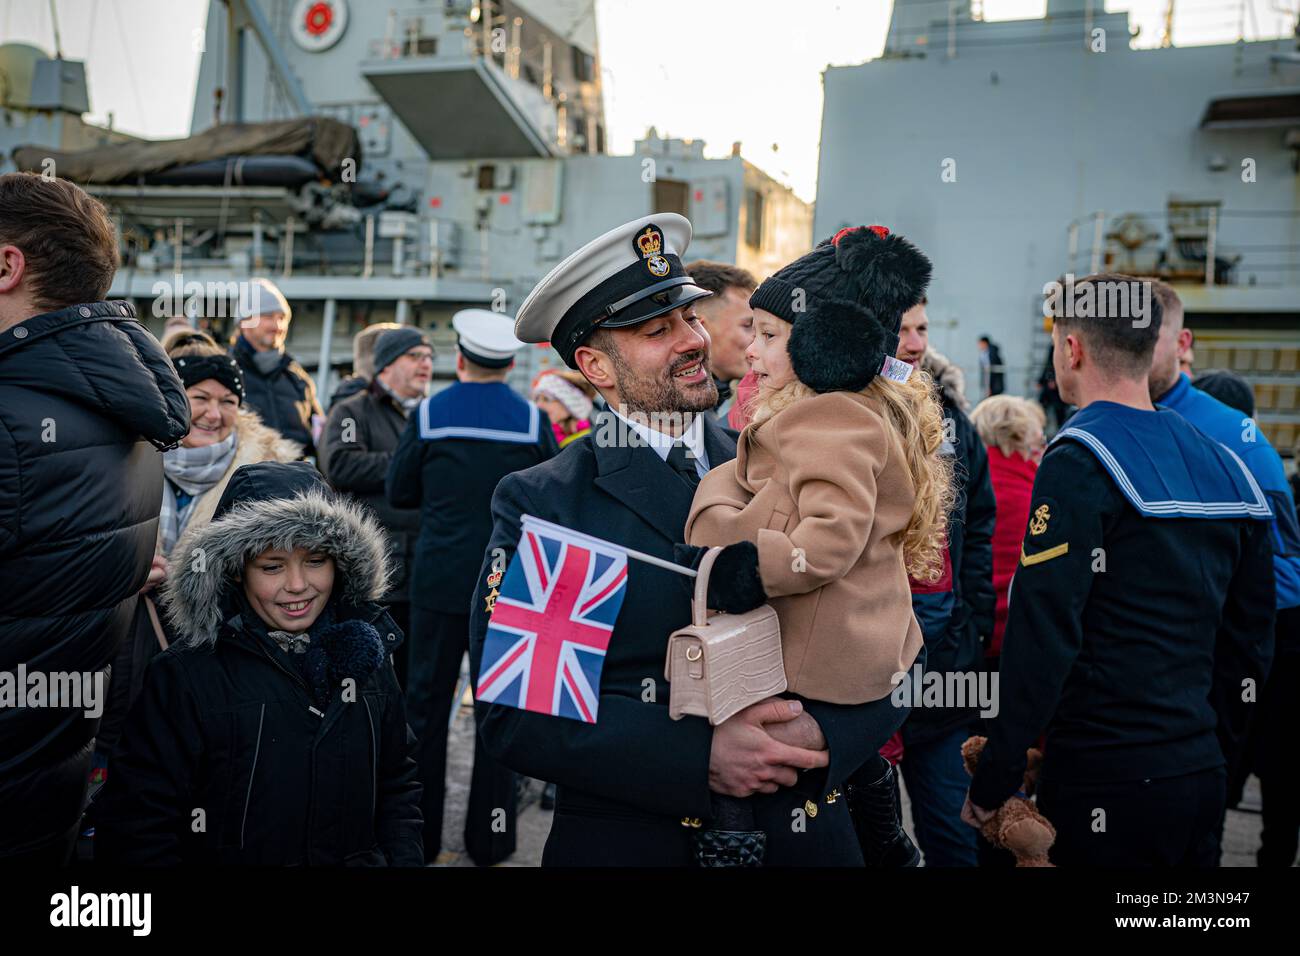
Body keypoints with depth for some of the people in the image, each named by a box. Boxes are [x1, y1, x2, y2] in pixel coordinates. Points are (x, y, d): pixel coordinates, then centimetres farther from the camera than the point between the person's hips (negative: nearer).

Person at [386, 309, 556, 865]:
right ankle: (489, 838, 16)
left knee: (427, 704, 12)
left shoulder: (428, 415, -5)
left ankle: (420, 834, 20)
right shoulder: (533, 421, -5)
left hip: (439, 582, 0)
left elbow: (397, 492, 3)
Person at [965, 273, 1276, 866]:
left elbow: (1043, 634, -19)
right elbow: (1250, 639, 15)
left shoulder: (1082, 461, -14)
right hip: (1201, 777, 8)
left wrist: (994, 780, -13)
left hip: (1106, 781, -7)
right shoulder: (1224, 466, 9)